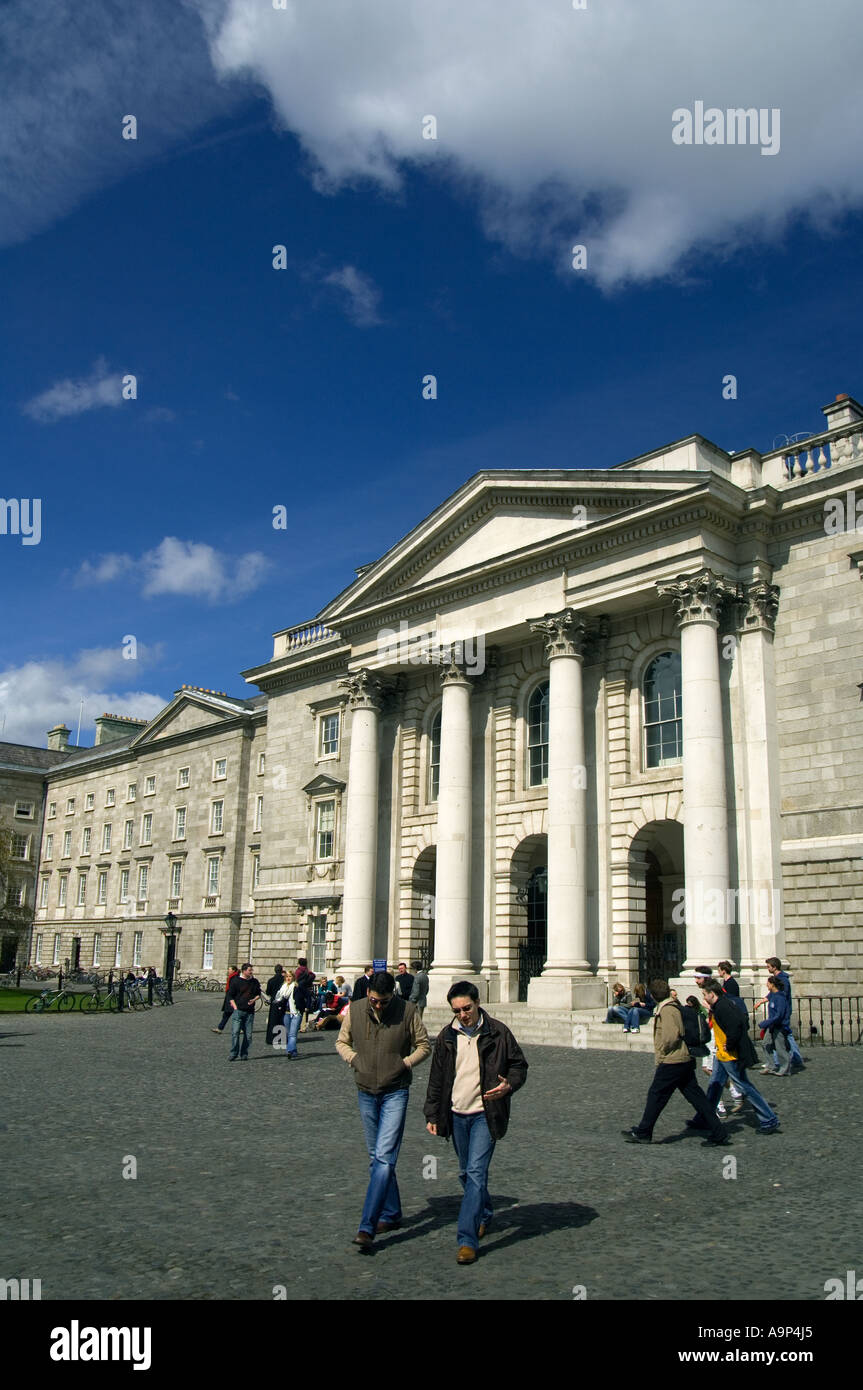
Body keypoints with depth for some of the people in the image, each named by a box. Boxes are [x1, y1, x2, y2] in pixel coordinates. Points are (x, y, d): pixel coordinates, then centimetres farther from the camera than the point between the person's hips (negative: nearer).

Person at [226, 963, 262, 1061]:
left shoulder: (255, 982, 10)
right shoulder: (236, 981, -1)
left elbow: (258, 994, 22)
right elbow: (230, 996, 2)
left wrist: (254, 1000, 1)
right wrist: (235, 1007, -8)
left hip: (250, 1012, 4)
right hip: (238, 1011, -3)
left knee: (248, 1034, 3)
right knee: (235, 1032, -10)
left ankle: (244, 1054, 13)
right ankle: (233, 1054, -2)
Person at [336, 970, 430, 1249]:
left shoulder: (408, 1011, -11)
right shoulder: (355, 1010, -4)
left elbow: (424, 1045, 1)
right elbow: (342, 1042, 11)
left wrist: (405, 1063, -13)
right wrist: (354, 1059, -7)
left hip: (395, 1092, -4)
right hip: (366, 1092, 4)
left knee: (384, 1157, -12)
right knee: (376, 1158, 14)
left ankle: (367, 1227, -12)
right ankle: (391, 1214, 29)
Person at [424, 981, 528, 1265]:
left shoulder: (498, 1033, -7)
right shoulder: (446, 1037, 3)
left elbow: (519, 1065, 2)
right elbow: (436, 1079, 10)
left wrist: (509, 1085, -18)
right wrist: (432, 1115, 7)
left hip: (485, 1115, -4)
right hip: (456, 1115, 4)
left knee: (476, 1173, -12)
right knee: (466, 1173, 16)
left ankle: (467, 1240, -8)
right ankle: (483, 1215, 40)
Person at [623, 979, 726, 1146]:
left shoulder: (667, 1010, -16)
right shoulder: (676, 1007, 13)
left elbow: (671, 1035, -26)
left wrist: (661, 1054, -12)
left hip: (672, 1062, -9)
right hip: (686, 1061, 9)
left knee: (656, 1096, 2)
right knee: (696, 1096, 9)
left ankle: (642, 1132, 11)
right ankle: (717, 1133, 8)